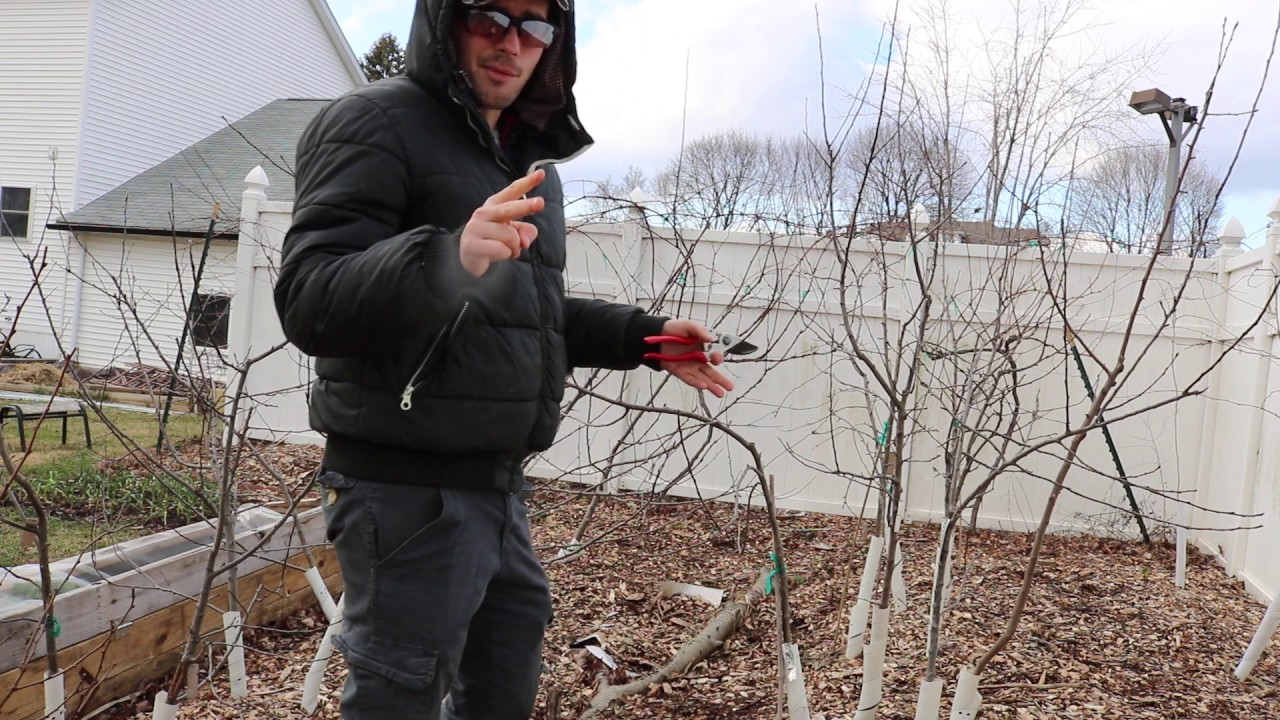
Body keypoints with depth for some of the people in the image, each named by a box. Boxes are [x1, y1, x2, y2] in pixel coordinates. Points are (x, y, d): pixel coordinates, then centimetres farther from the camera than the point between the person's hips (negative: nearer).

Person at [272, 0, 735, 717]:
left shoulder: (527, 157, 15)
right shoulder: (377, 124, -11)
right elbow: (310, 300, -23)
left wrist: (646, 337, 14)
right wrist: (446, 257, -40)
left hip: (498, 484, 8)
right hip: (408, 490, -8)